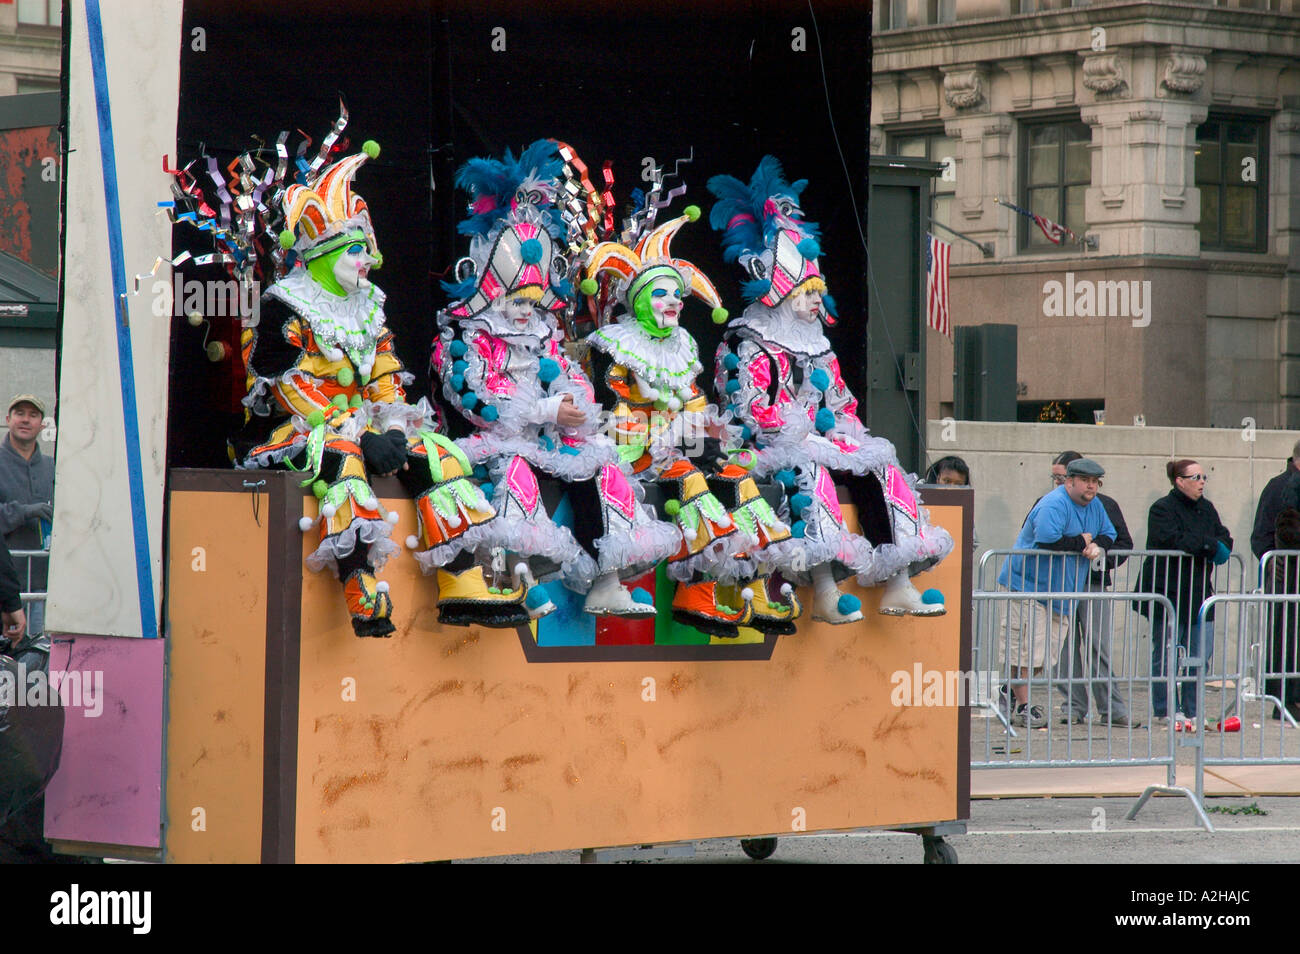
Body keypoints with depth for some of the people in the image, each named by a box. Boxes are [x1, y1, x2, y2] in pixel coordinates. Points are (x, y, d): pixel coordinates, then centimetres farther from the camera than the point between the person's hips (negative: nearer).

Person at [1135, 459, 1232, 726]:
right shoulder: (1162, 509, -8)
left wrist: (1219, 547, -14)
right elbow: (1172, 541, -23)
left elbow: (1224, 538, 11)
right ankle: (1166, 710, 5)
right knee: (1167, 652, -2)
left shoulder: (1206, 509, 15)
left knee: (1201, 654, 3)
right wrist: (1208, 545, -16)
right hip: (1167, 591, -7)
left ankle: (1192, 710, 10)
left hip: (1198, 591, 7)